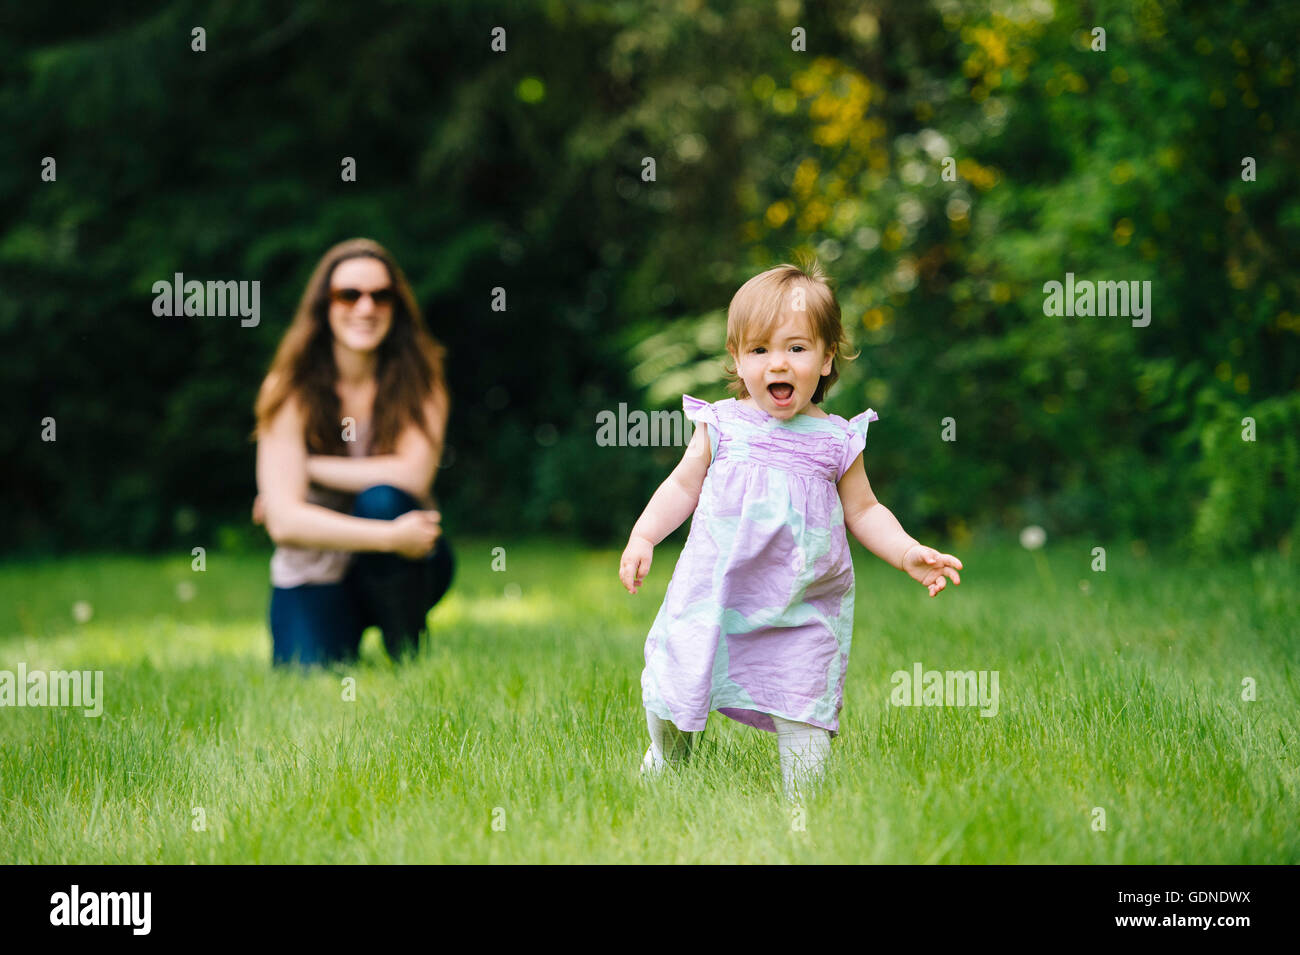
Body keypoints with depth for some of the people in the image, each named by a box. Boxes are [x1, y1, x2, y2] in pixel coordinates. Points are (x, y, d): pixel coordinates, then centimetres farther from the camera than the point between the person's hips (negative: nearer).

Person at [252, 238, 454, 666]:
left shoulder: (420, 378, -7)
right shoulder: (291, 391, -11)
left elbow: (412, 475, -22)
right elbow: (284, 521, -19)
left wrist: (310, 466, -17)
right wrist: (388, 537, -29)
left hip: (400, 571, 1)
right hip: (315, 574, -1)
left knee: (382, 499, -31)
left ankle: (410, 660, -13)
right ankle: (341, 656, 15)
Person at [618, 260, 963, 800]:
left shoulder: (835, 440, 1)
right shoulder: (721, 426, 1)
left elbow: (864, 512, 10)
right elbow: (683, 486, 11)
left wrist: (907, 553, -3)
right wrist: (642, 537, -1)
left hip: (801, 612, 0)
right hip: (713, 598, 1)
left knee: (802, 715, -7)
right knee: (674, 686, 7)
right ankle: (663, 769, 37)